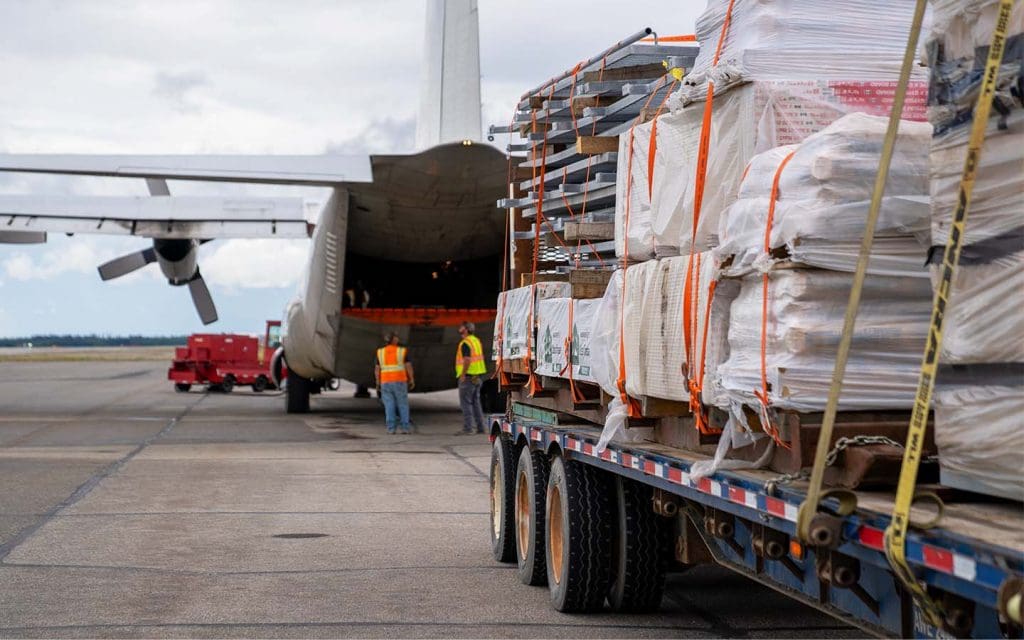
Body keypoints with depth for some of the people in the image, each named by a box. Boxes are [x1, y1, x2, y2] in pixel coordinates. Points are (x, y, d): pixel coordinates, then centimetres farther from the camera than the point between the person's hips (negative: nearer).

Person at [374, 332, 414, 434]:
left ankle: (391, 428, -3)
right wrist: (412, 380, 2)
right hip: (400, 381, -2)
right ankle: (405, 427, 4)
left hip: (386, 382, 2)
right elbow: (408, 366, -6)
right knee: (403, 405, 6)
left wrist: (378, 383, 6)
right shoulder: (402, 351, -4)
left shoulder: (380, 352, 2)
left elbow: (377, 369, 0)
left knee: (389, 406, 3)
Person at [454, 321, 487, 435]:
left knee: (465, 402, -6)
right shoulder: (477, 341, 13)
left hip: (468, 377, -9)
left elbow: (467, 360, -26)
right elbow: (481, 358, 19)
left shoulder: (465, 344, -15)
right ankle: (480, 428, 12)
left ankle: (467, 428, -9)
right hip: (477, 377, 9)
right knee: (475, 402, 13)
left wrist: (463, 374, -20)